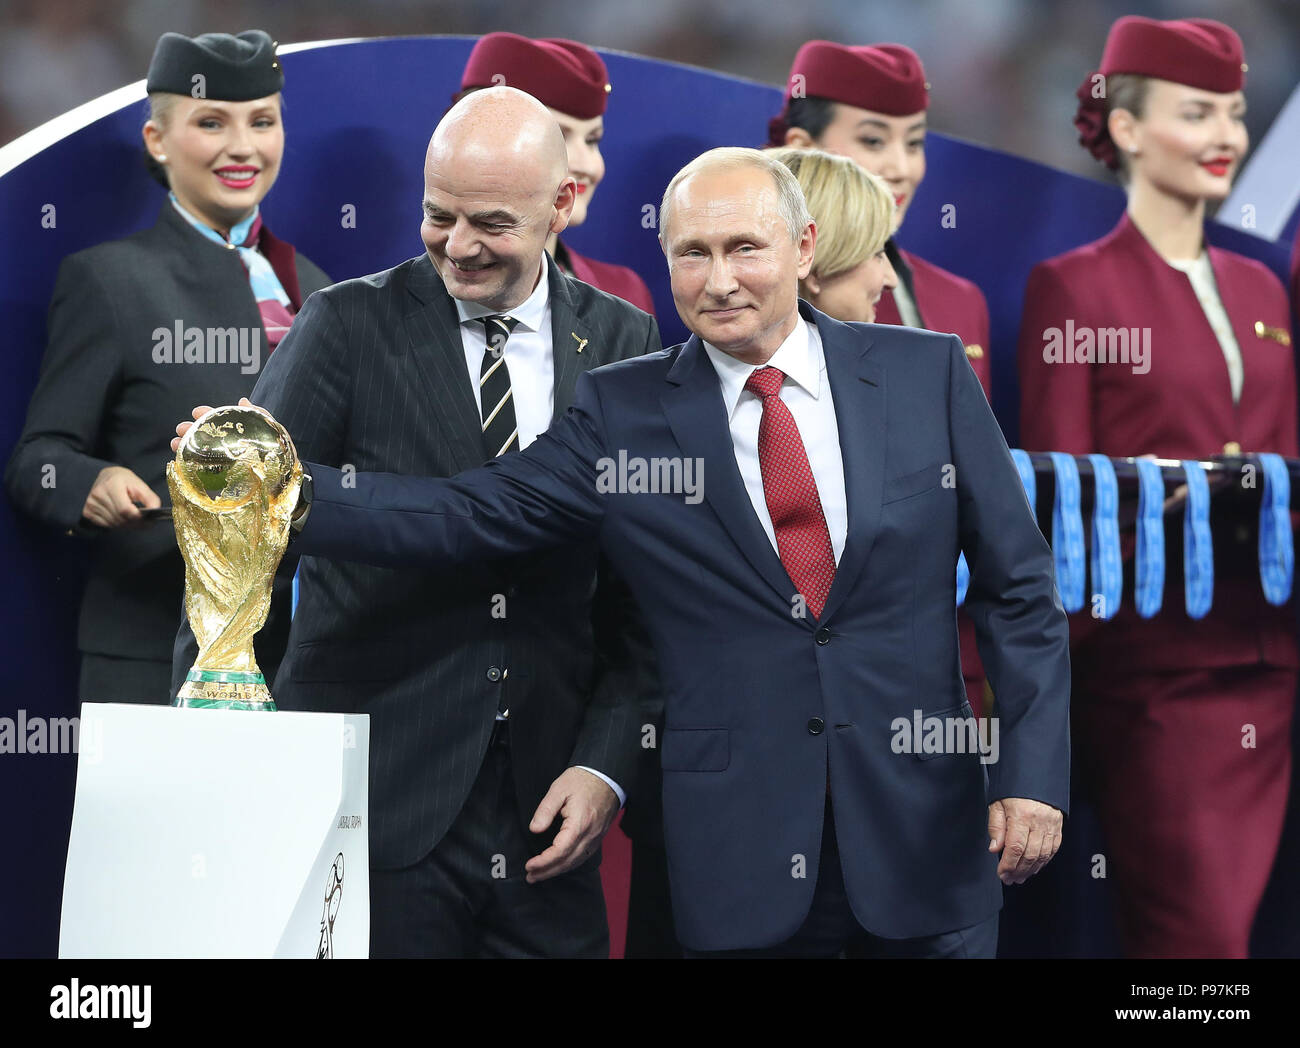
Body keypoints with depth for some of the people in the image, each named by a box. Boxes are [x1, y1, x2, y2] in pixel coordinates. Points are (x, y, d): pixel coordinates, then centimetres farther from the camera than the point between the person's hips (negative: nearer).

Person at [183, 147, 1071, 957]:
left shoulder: (928, 375, 2)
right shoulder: (624, 413, 2)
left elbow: (1018, 588, 4)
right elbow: (473, 515, -5)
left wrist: (1034, 775, -3)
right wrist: (301, 496, -18)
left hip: (927, 833, 0)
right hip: (741, 856, 0)